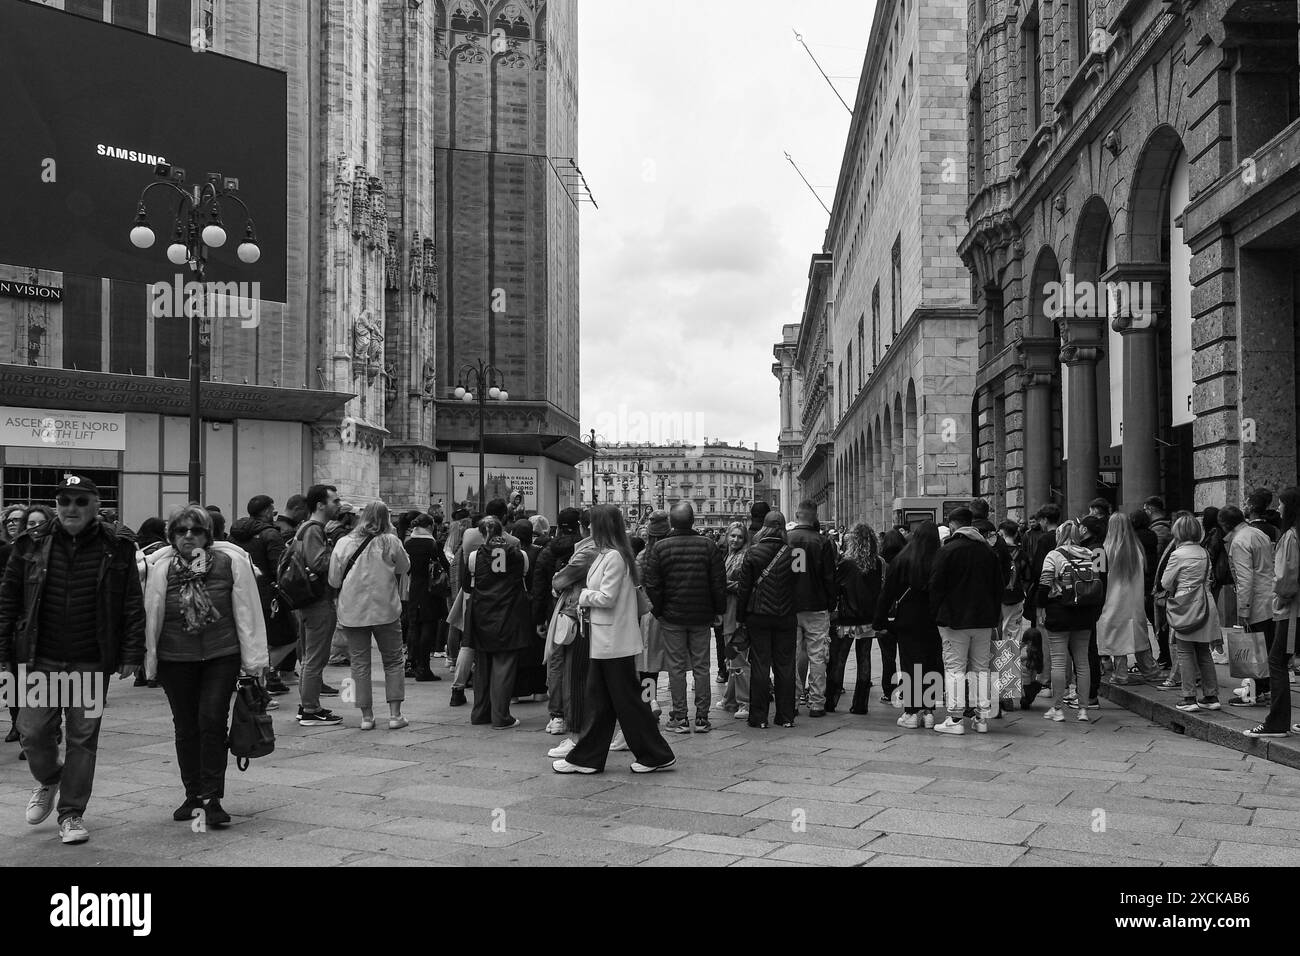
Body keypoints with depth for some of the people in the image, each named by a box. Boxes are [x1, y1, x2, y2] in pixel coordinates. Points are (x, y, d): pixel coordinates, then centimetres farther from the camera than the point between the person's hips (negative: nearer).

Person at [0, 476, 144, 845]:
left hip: (91, 662, -1)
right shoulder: (31, 547, 2)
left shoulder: (117, 551, 0)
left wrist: (131, 654, -6)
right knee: (34, 731, 2)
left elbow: (133, 606, 0)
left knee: (83, 737, 4)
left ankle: (71, 812, 17)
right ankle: (49, 780, 34)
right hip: (40, 659, 1)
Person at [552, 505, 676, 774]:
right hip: (603, 640, 10)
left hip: (614, 641, -10)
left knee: (626, 700, -1)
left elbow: (606, 598, -21)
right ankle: (586, 758, 19)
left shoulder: (614, 557, -17)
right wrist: (588, 596, 0)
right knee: (597, 701, 13)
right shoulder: (605, 555, 13)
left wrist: (584, 595, -6)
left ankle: (657, 755, 9)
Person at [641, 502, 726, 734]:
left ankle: (680, 718, 6)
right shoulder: (708, 545, -3)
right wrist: (718, 610, 9)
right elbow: (719, 582, 0)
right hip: (702, 616, 2)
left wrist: (658, 611, 6)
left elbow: (652, 585, -6)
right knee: (701, 666, 7)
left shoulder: (659, 548, -7)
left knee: (676, 666, 4)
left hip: (672, 616, -1)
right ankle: (702, 717, 10)